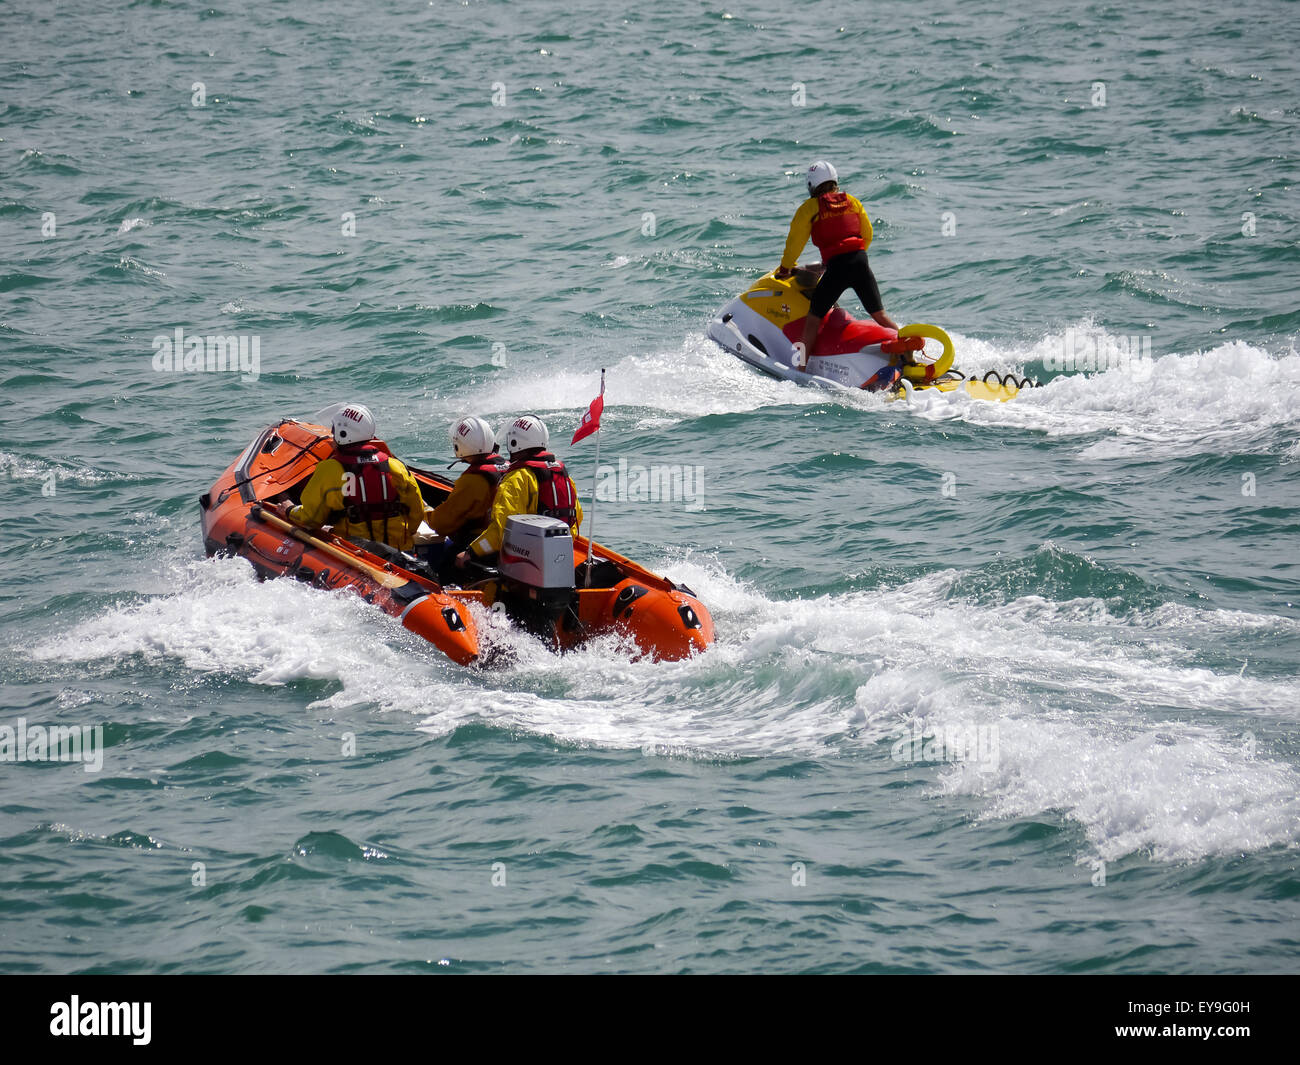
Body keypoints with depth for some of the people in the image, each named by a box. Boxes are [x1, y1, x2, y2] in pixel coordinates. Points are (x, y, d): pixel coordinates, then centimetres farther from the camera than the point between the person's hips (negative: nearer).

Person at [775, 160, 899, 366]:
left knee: (813, 318, 3)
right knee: (880, 315, 12)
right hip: (861, 263, 4)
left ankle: (802, 368, -2)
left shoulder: (809, 207, 4)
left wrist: (785, 268, 24)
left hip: (836, 267, -4)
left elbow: (795, 241, 8)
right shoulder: (852, 201, 16)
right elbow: (867, 235, 22)